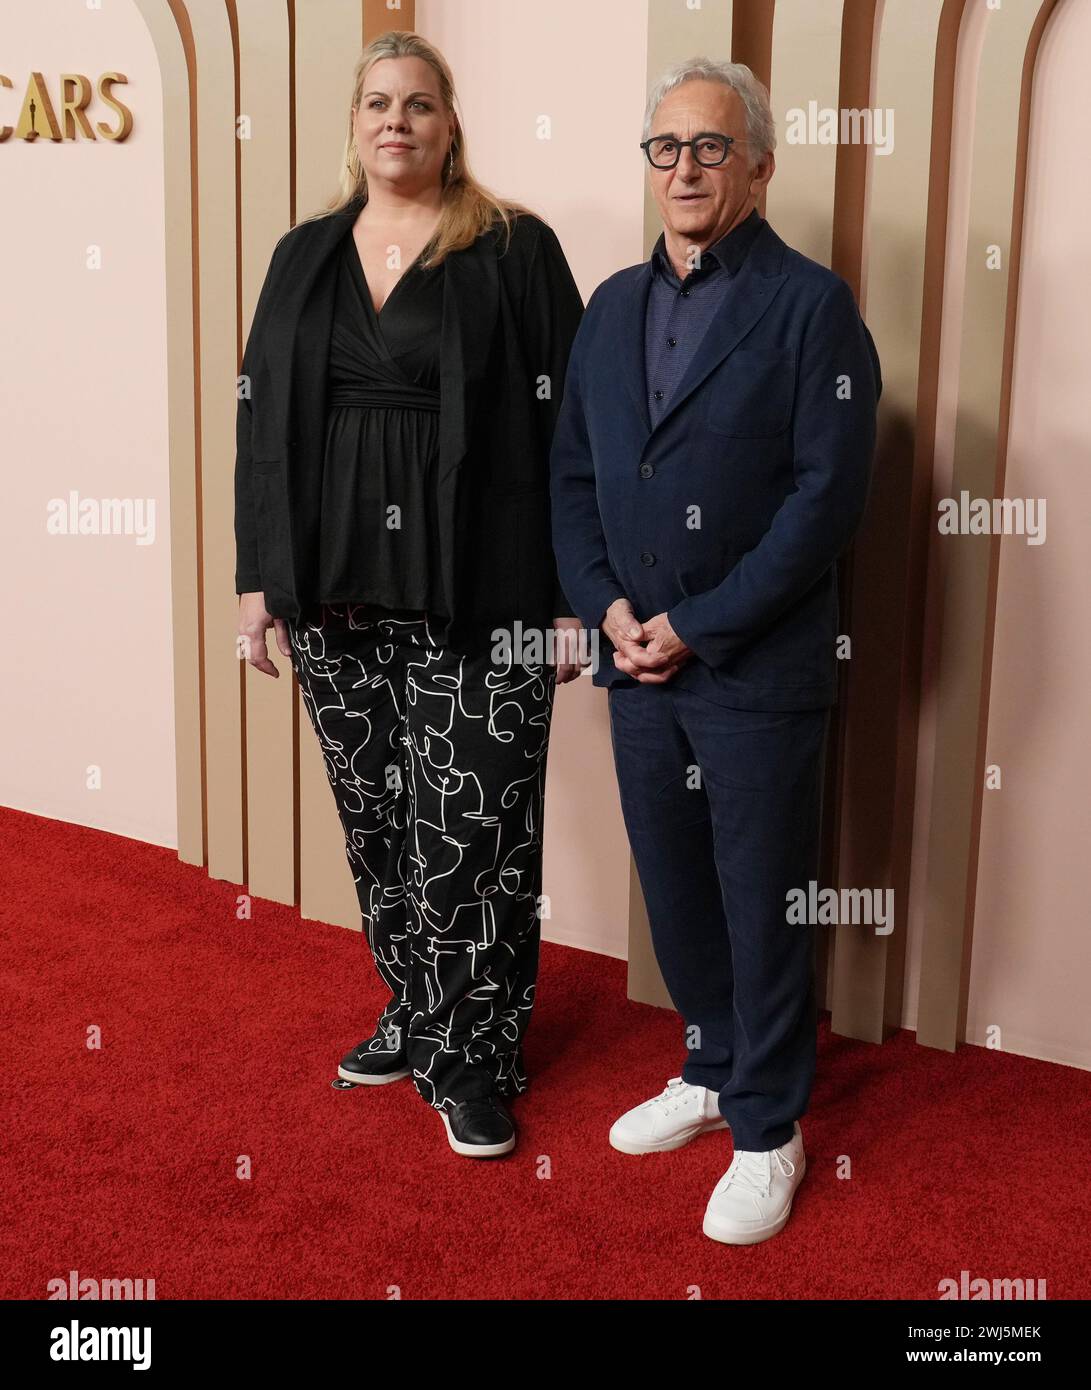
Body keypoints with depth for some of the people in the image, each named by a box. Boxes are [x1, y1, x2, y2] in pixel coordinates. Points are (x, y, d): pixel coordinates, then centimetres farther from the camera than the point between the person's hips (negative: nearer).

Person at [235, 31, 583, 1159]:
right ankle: (413, 1012, 32)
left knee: (469, 835, 0)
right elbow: (263, 422, 13)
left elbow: (567, 422, -5)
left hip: (475, 600, -4)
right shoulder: (306, 257, 12)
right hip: (334, 598, 5)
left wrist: (573, 594, -10)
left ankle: (471, 1060, 16)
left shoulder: (516, 251, -1)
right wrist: (257, 576, 7)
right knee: (376, 822, 13)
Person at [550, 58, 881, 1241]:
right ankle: (712, 1070, 37)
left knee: (760, 906, 6)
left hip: (756, 670, -5)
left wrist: (696, 628, -15)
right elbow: (572, 474, 11)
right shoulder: (612, 307, 10)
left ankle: (767, 1131, 23)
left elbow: (828, 494, -14)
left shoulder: (811, 305, -7)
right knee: (674, 889, 16)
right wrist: (608, 608, -5)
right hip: (638, 662, 5)